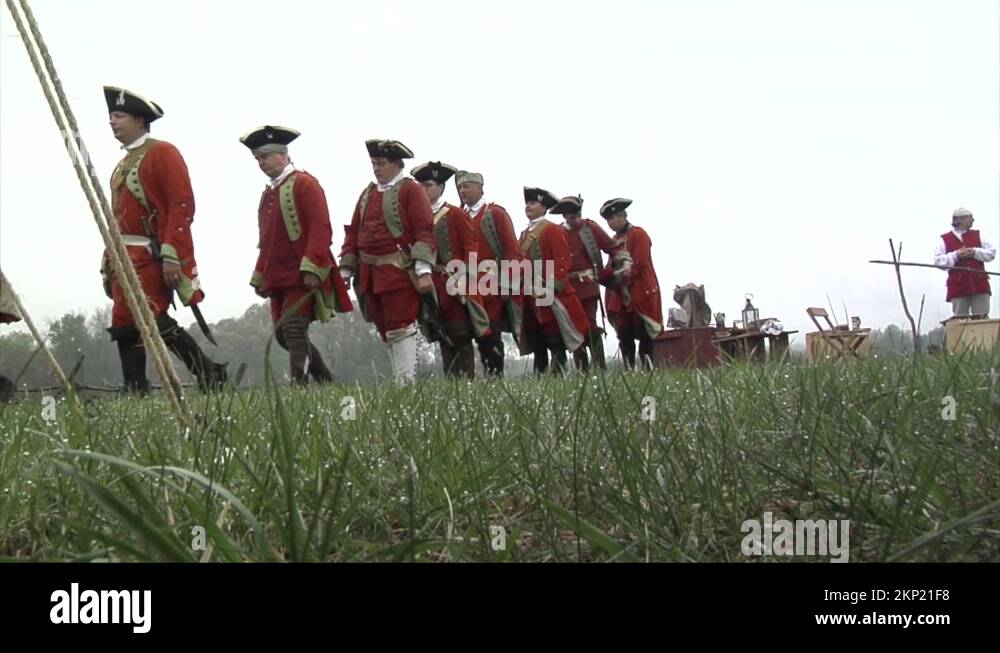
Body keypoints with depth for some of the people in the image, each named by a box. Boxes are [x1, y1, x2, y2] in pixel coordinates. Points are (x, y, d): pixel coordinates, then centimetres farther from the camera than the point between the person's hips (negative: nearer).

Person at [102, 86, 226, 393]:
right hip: (124, 258, 9)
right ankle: (135, 393, 9)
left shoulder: (162, 153, -4)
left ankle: (209, 374, -5)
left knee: (153, 321, -15)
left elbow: (182, 205, -14)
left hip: (152, 255, -9)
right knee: (125, 327, 5)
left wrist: (172, 256, -21)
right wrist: (109, 263, 18)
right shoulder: (123, 165, 21)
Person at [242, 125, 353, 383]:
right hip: (278, 277, 8)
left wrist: (311, 268, -22)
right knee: (282, 333, 7)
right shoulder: (268, 193, 19)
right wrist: (260, 275, 19)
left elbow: (321, 228, -14)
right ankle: (326, 381, 18)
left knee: (292, 328, -16)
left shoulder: (304, 183, -5)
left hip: (303, 275, -8)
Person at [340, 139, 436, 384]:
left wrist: (423, 270, -18)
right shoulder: (368, 193, 17)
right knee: (385, 329, 8)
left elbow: (425, 231, -10)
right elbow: (354, 233, 18)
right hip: (370, 274, 7)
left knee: (401, 327, -9)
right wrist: (346, 270, 13)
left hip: (399, 271, -7)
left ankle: (406, 383, -7)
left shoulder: (410, 190, -2)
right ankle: (399, 380, 14)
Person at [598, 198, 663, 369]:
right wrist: (599, 275, -7)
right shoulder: (614, 240, 17)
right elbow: (612, 268, 13)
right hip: (621, 296, 7)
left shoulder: (638, 234, -5)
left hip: (641, 294, -7)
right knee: (625, 338, 4)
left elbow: (639, 264, -15)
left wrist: (618, 276, -17)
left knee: (644, 336, -7)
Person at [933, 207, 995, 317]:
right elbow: (938, 261, -3)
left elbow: (991, 253, 10)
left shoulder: (977, 235, 15)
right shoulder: (945, 240, 5)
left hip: (979, 284, 3)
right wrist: (956, 255, -14)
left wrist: (975, 252, -6)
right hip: (958, 286, -2)